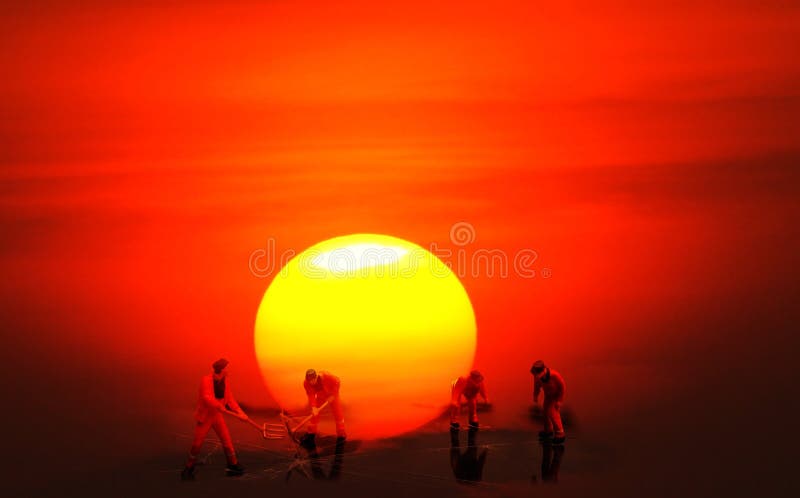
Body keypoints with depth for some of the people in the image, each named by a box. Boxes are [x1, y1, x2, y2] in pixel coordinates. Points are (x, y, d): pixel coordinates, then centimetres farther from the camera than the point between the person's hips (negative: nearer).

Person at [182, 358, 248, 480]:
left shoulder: (224, 381, -3)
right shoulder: (206, 380, -20)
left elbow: (230, 399, -3)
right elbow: (206, 397, -32)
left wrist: (239, 412, -15)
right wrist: (220, 406, -41)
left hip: (217, 415, 5)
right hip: (204, 416, -5)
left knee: (227, 440, 2)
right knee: (197, 444, -1)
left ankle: (233, 466, 16)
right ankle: (189, 469, 16)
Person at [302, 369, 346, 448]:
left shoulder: (326, 376, -38)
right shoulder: (306, 384, -27)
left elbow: (337, 382, -26)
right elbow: (311, 395, -26)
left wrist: (332, 395, -25)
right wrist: (313, 407, -39)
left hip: (332, 394, -3)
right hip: (320, 395, 3)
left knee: (337, 413, -2)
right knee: (315, 413, 1)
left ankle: (341, 434, 11)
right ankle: (311, 433, 20)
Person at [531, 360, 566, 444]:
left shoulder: (555, 375, -39)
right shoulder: (537, 376, -27)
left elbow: (562, 387, -23)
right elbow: (537, 385, -3)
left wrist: (559, 400, -17)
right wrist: (535, 396, 7)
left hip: (556, 395, -6)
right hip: (548, 394, 6)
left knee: (553, 413, -8)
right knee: (545, 411, 16)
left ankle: (560, 433, 6)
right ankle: (548, 430, 38)